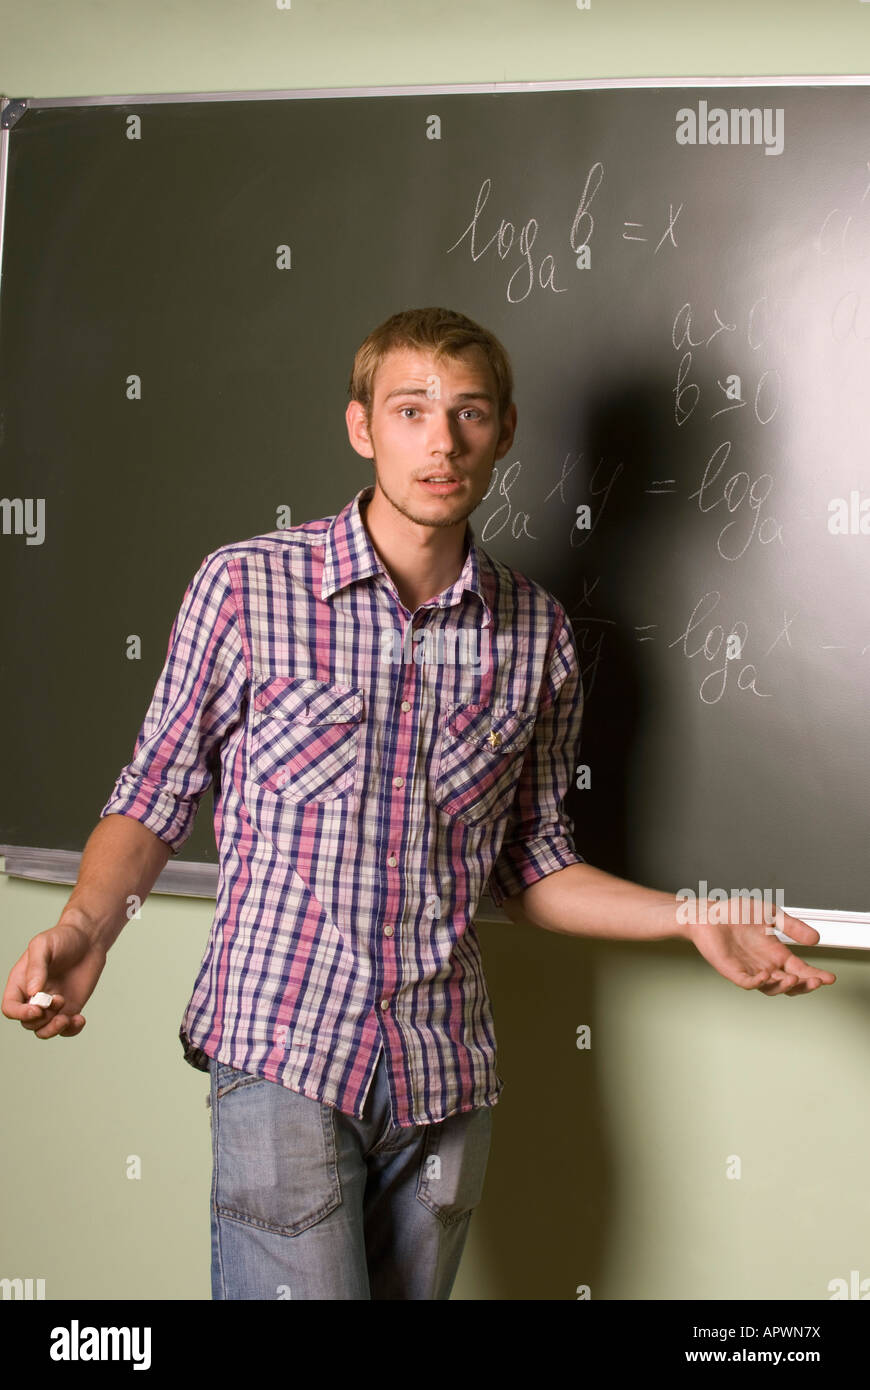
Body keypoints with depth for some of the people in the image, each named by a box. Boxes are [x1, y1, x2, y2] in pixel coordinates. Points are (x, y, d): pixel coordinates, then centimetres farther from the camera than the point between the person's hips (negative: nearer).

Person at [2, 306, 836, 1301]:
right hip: (282, 1052, -3)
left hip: (445, 1071, 4)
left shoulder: (537, 633, 7)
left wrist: (691, 918, 2)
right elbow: (153, 805, 2)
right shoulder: (245, 586, -2)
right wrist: (86, 924, -17)